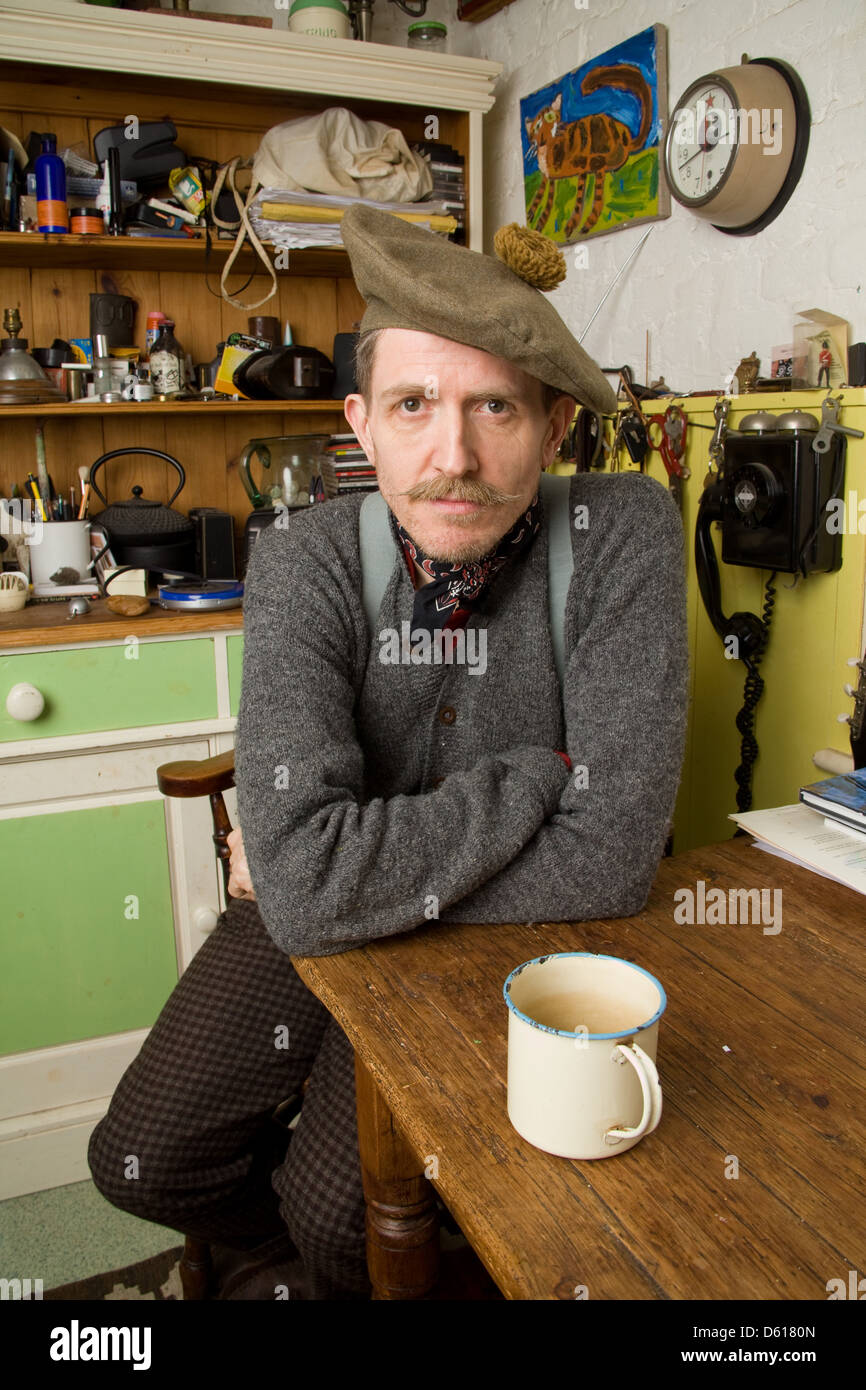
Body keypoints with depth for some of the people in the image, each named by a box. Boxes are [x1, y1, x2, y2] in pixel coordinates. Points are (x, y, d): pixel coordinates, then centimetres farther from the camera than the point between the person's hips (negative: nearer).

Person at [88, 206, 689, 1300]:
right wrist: (533, 775, -26)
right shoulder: (304, 565, -21)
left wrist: (350, 871, -23)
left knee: (335, 1210, -9)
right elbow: (303, 887, -32)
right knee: (142, 1164, 4)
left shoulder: (625, 533, -23)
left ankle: (333, 1278, 31)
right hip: (308, 924, 2)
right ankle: (311, 1260, 38)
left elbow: (609, 862, -28)